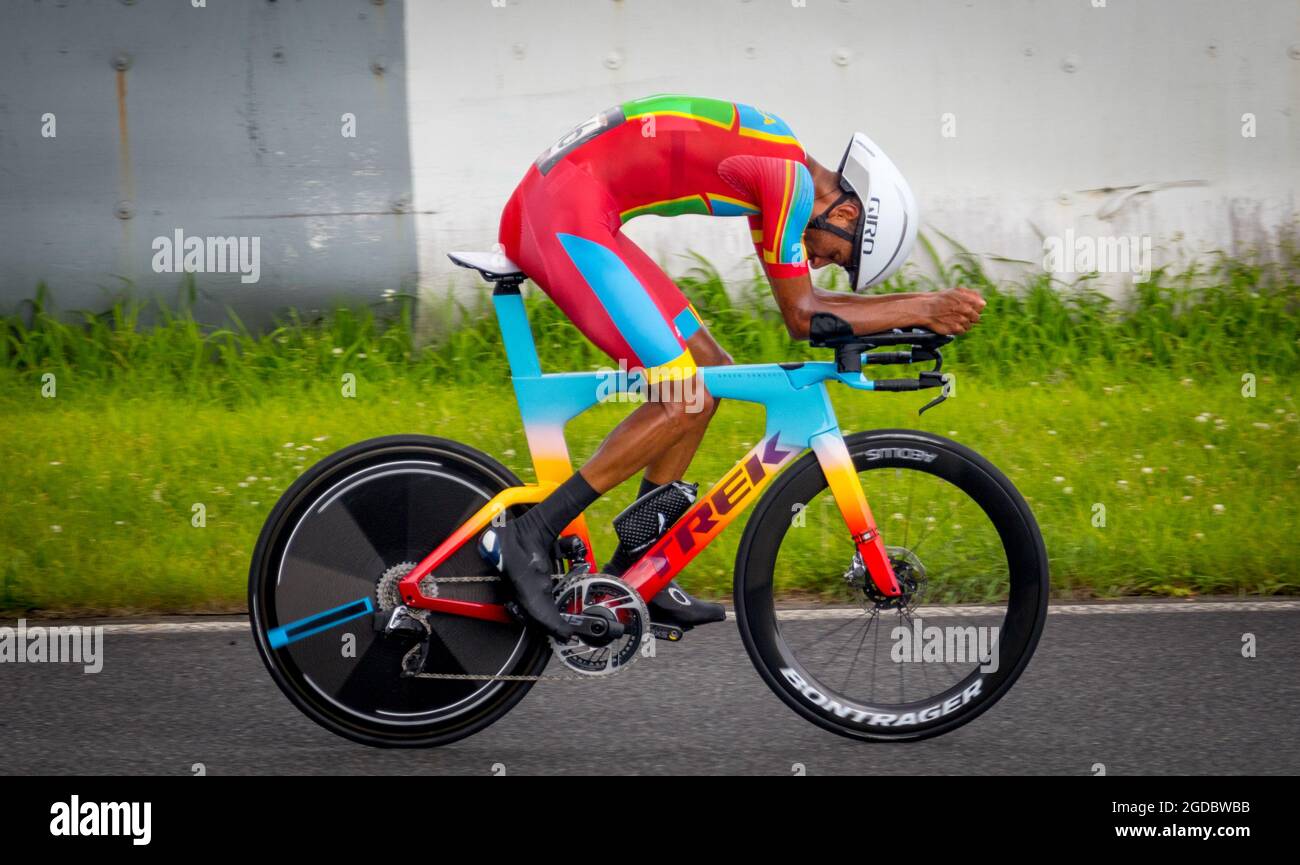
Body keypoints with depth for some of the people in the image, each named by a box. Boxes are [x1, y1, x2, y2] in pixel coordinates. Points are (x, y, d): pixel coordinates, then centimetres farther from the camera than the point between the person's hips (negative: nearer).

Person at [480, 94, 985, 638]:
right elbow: (803, 318, -6)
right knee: (685, 402, -12)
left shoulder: (782, 169, 18)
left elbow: (804, 303, 25)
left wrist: (925, 307, 19)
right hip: (566, 212, -11)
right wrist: (922, 311, -2)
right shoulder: (791, 181, -12)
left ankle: (633, 574, 15)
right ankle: (527, 540, -12)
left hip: (544, 208, 11)